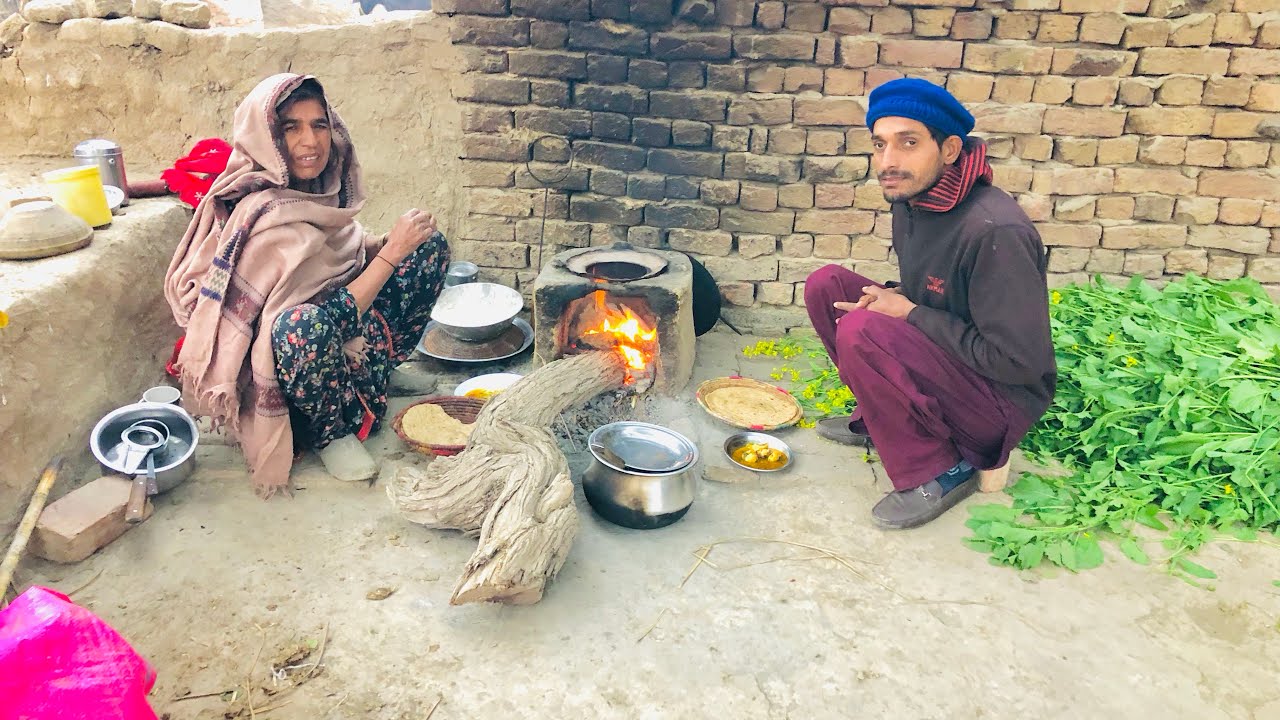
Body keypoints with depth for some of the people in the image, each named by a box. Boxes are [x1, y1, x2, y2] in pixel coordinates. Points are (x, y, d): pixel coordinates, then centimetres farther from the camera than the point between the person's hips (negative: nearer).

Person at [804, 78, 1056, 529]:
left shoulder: (995, 231, -28)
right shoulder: (909, 201, -2)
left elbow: (1019, 361, -27)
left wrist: (909, 314, -20)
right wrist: (890, 299, -8)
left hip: (1002, 399, -8)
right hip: (940, 358, 9)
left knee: (862, 332, -31)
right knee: (826, 284, -1)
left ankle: (937, 472, -12)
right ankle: (877, 419, 10)